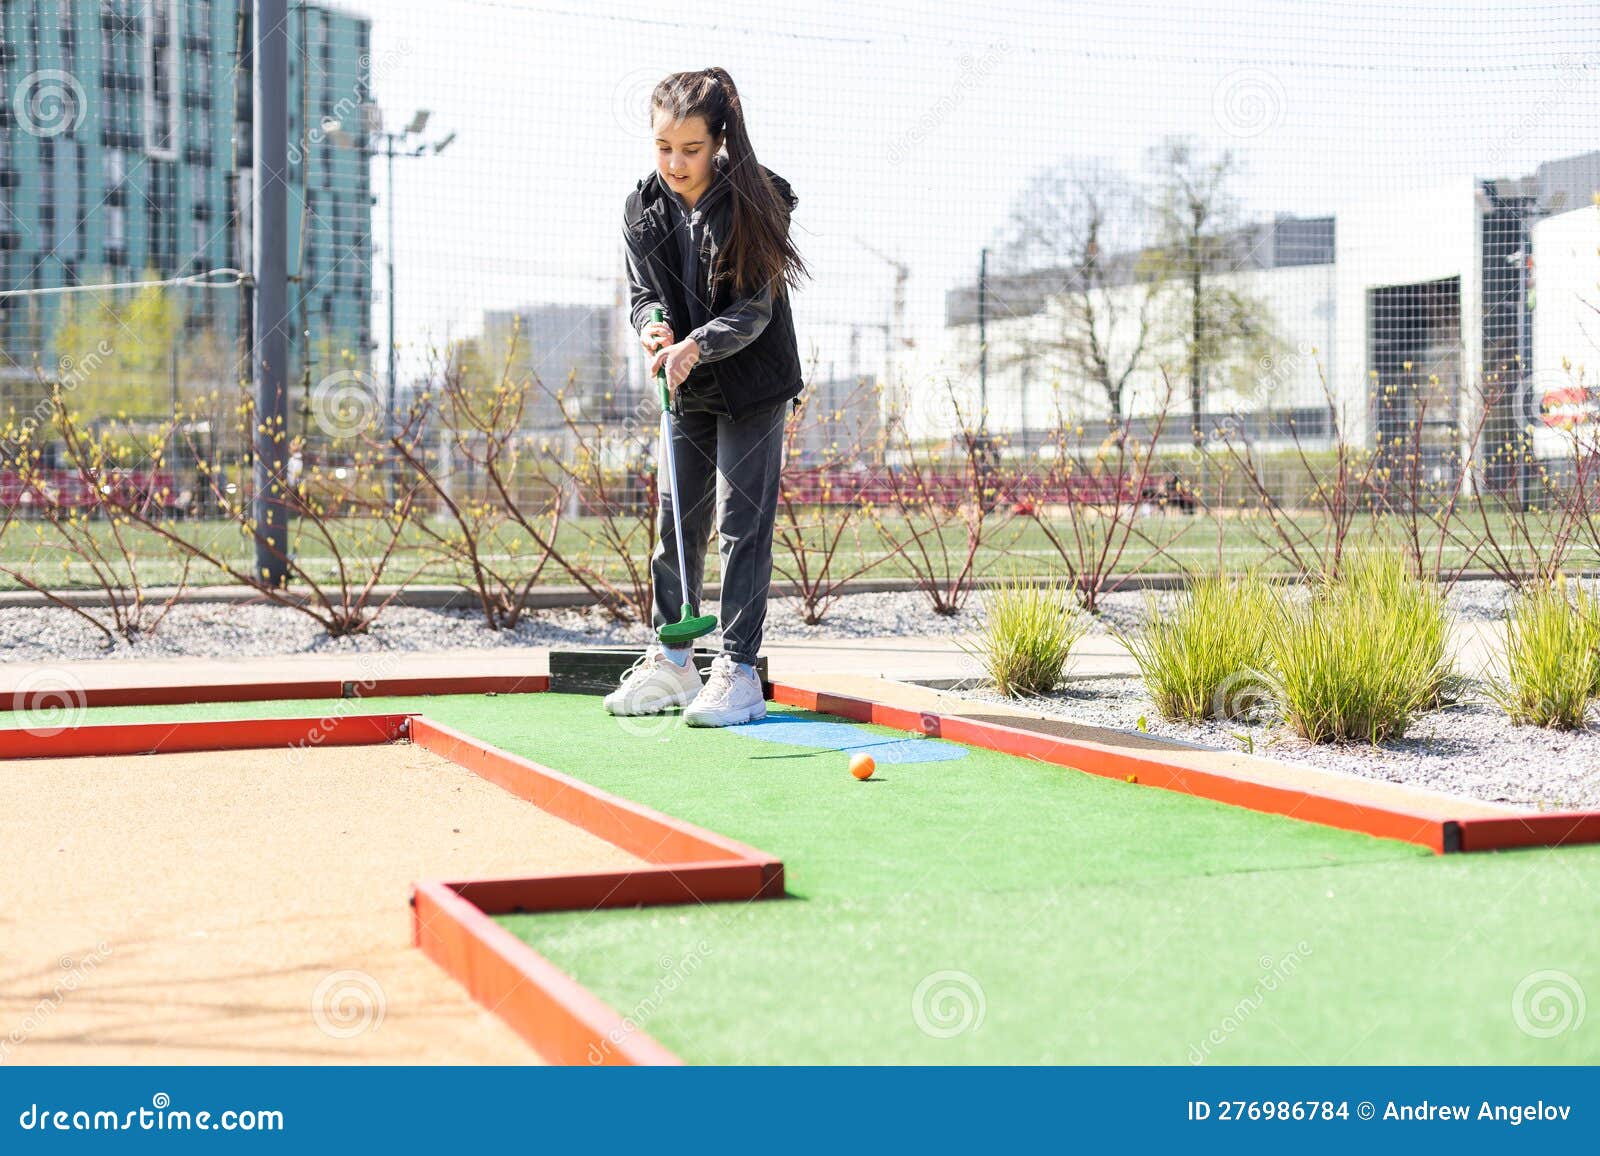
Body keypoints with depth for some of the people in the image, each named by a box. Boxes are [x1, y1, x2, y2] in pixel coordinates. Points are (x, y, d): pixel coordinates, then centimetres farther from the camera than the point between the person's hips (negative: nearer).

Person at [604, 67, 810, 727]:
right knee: (677, 519, 8)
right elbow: (643, 294, 2)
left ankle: (739, 672, -2)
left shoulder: (751, 202, -16)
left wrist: (698, 345, -34)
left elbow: (755, 310, -18)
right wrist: (653, 326, -21)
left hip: (754, 383, -5)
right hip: (688, 389, 5)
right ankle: (671, 661, 19)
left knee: (743, 523, -6)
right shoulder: (644, 208, -2)